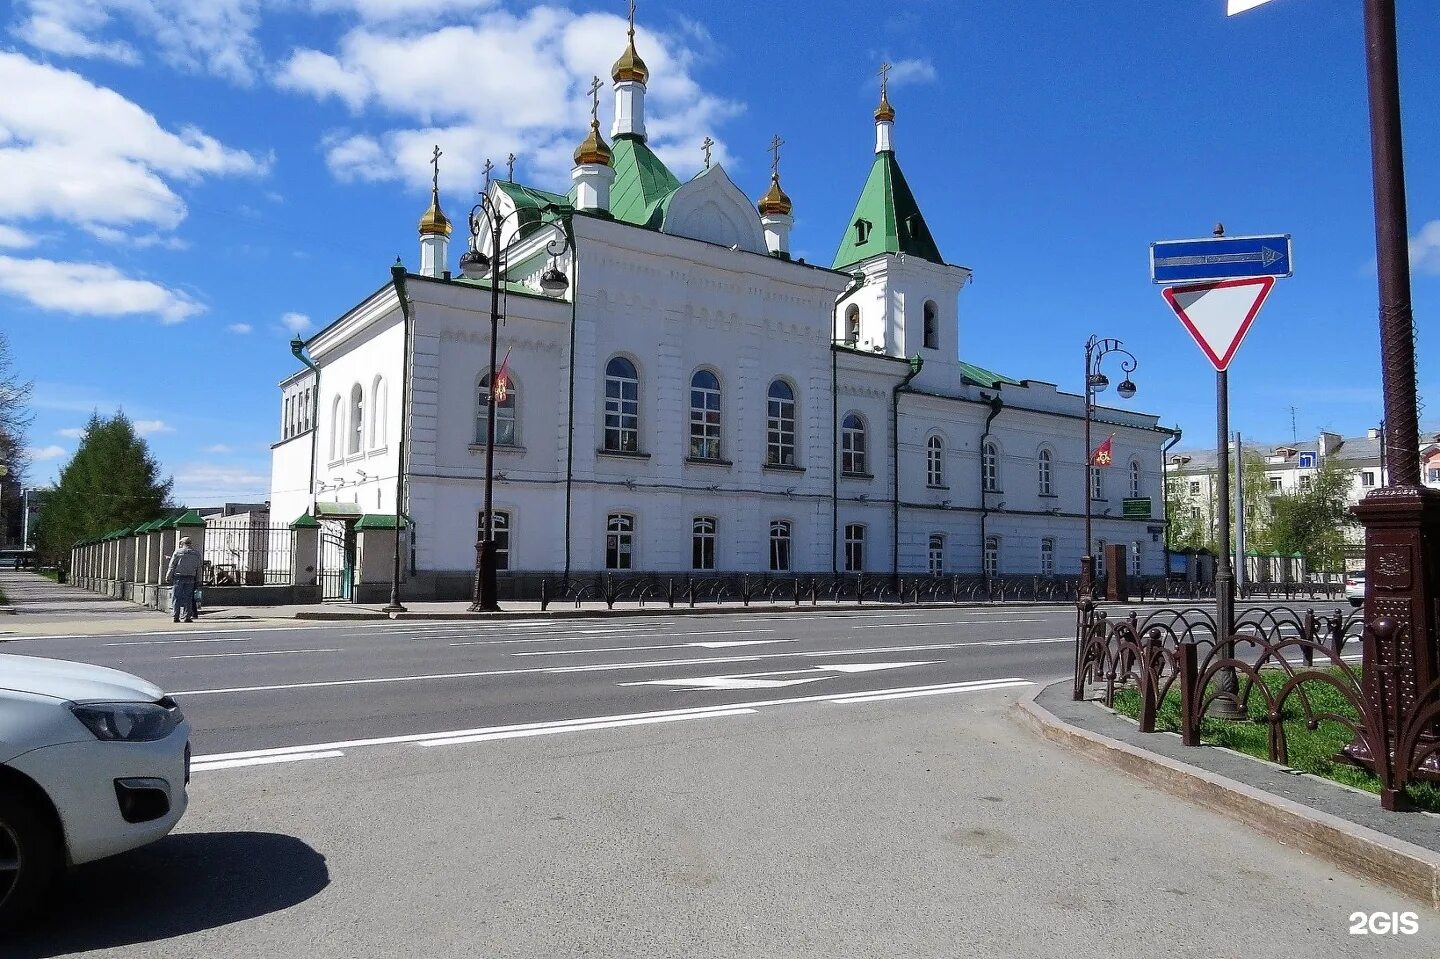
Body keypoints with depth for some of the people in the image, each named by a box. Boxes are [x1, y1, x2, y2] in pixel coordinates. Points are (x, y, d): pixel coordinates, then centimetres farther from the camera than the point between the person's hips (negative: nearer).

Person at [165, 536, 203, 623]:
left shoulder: (177, 552, 0)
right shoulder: (196, 553, 8)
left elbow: (172, 566, -1)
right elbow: (198, 568, 9)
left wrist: (168, 577, 5)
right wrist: (198, 580, 13)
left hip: (178, 577, -2)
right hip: (190, 578, 2)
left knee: (177, 597, 2)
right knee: (188, 598, 4)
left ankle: (176, 617, -2)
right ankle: (188, 617, 1)